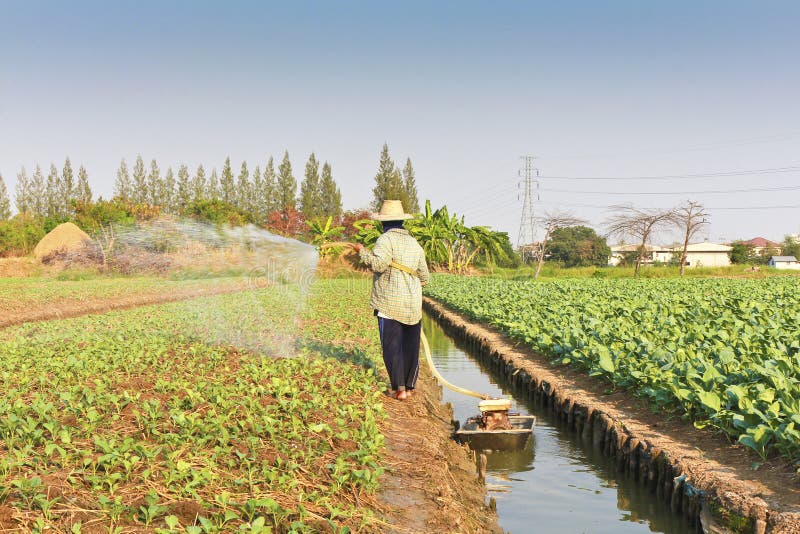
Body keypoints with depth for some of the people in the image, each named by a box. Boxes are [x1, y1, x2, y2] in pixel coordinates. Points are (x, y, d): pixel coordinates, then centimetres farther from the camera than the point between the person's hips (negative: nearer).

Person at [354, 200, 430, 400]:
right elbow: (425, 278, 16)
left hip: (390, 304, -6)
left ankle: (399, 388, -4)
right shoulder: (414, 243, 13)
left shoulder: (386, 239, -7)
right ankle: (409, 386, 17)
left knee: (392, 346, -1)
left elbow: (378, 264, -23)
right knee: (411, 346, 11)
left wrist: (363, 252, -7)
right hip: (413, 305, 6)